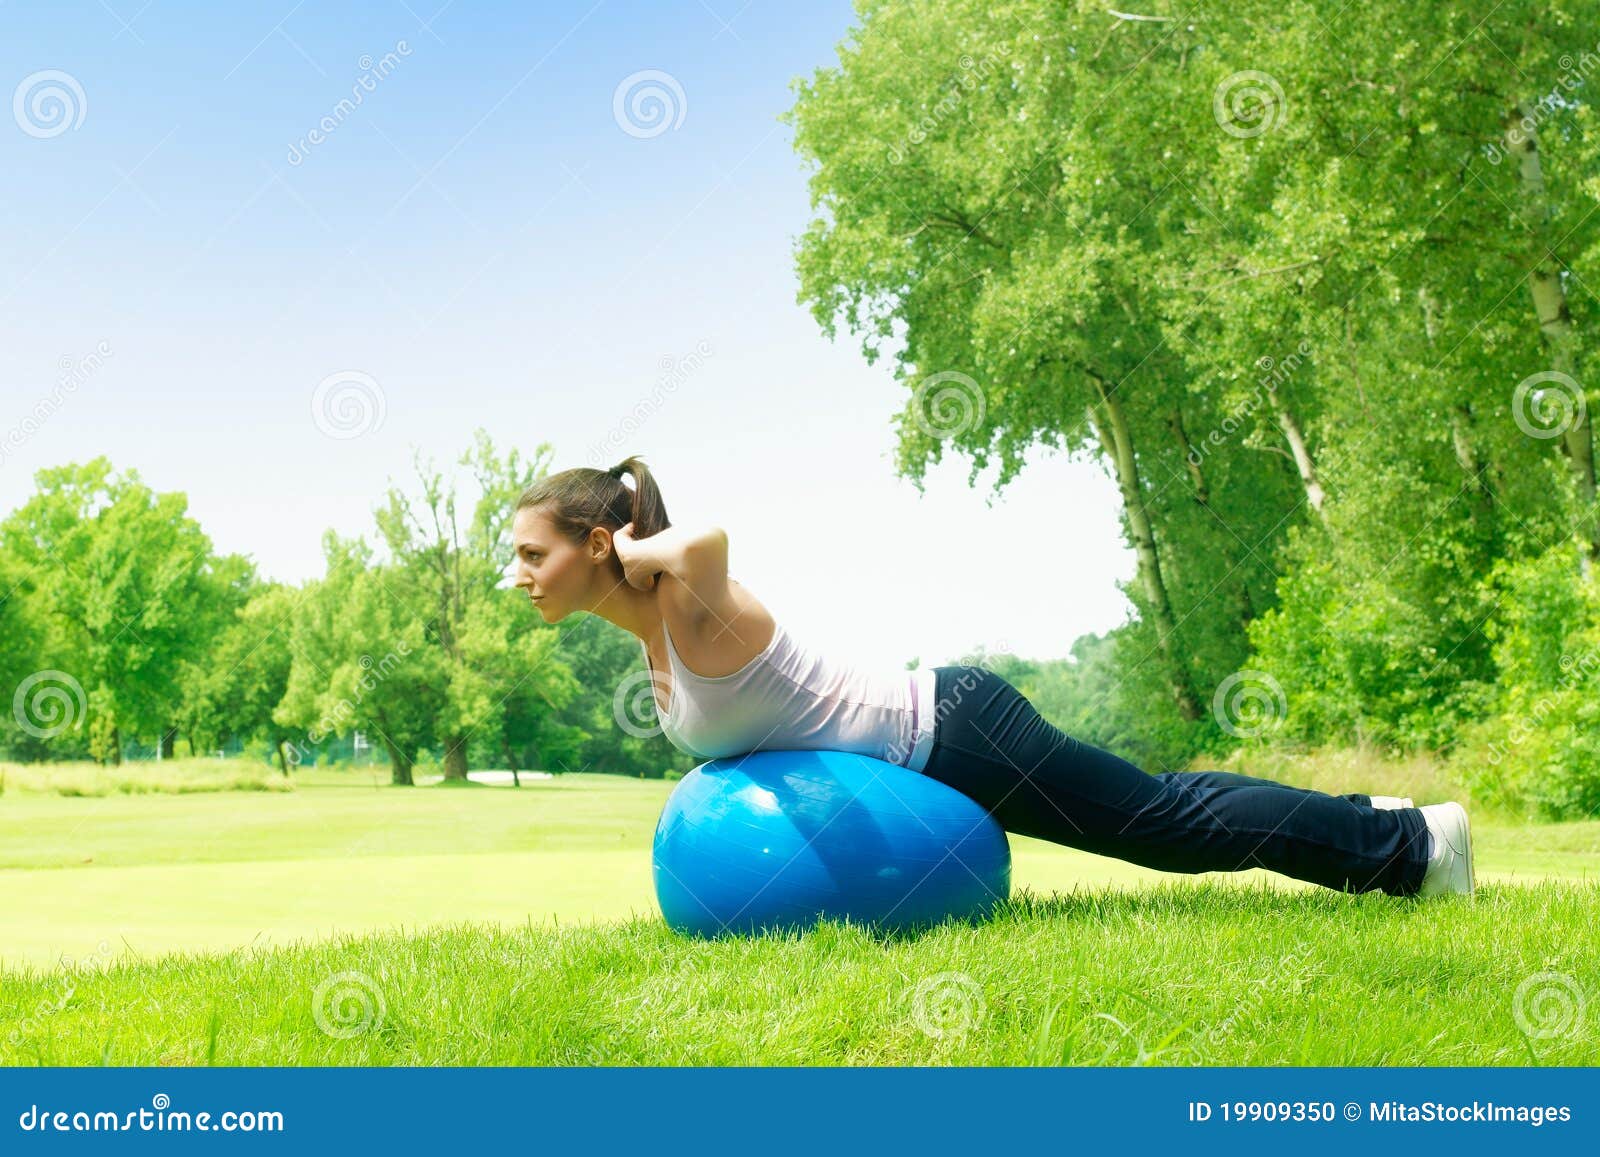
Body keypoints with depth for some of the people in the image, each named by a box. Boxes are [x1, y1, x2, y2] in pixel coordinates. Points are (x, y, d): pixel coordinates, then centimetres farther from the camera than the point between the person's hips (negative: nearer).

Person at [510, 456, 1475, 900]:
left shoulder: (689, 605, -22)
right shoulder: (655, 626, 4)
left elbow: (705, 540, -46)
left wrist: (638, 550, -29)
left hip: (951, 732, -8)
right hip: (934, 737, 8)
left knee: (1161, 816, 4)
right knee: (1155, 812, 19)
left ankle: (1415, 841, 20)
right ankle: (1373, 827, 34)